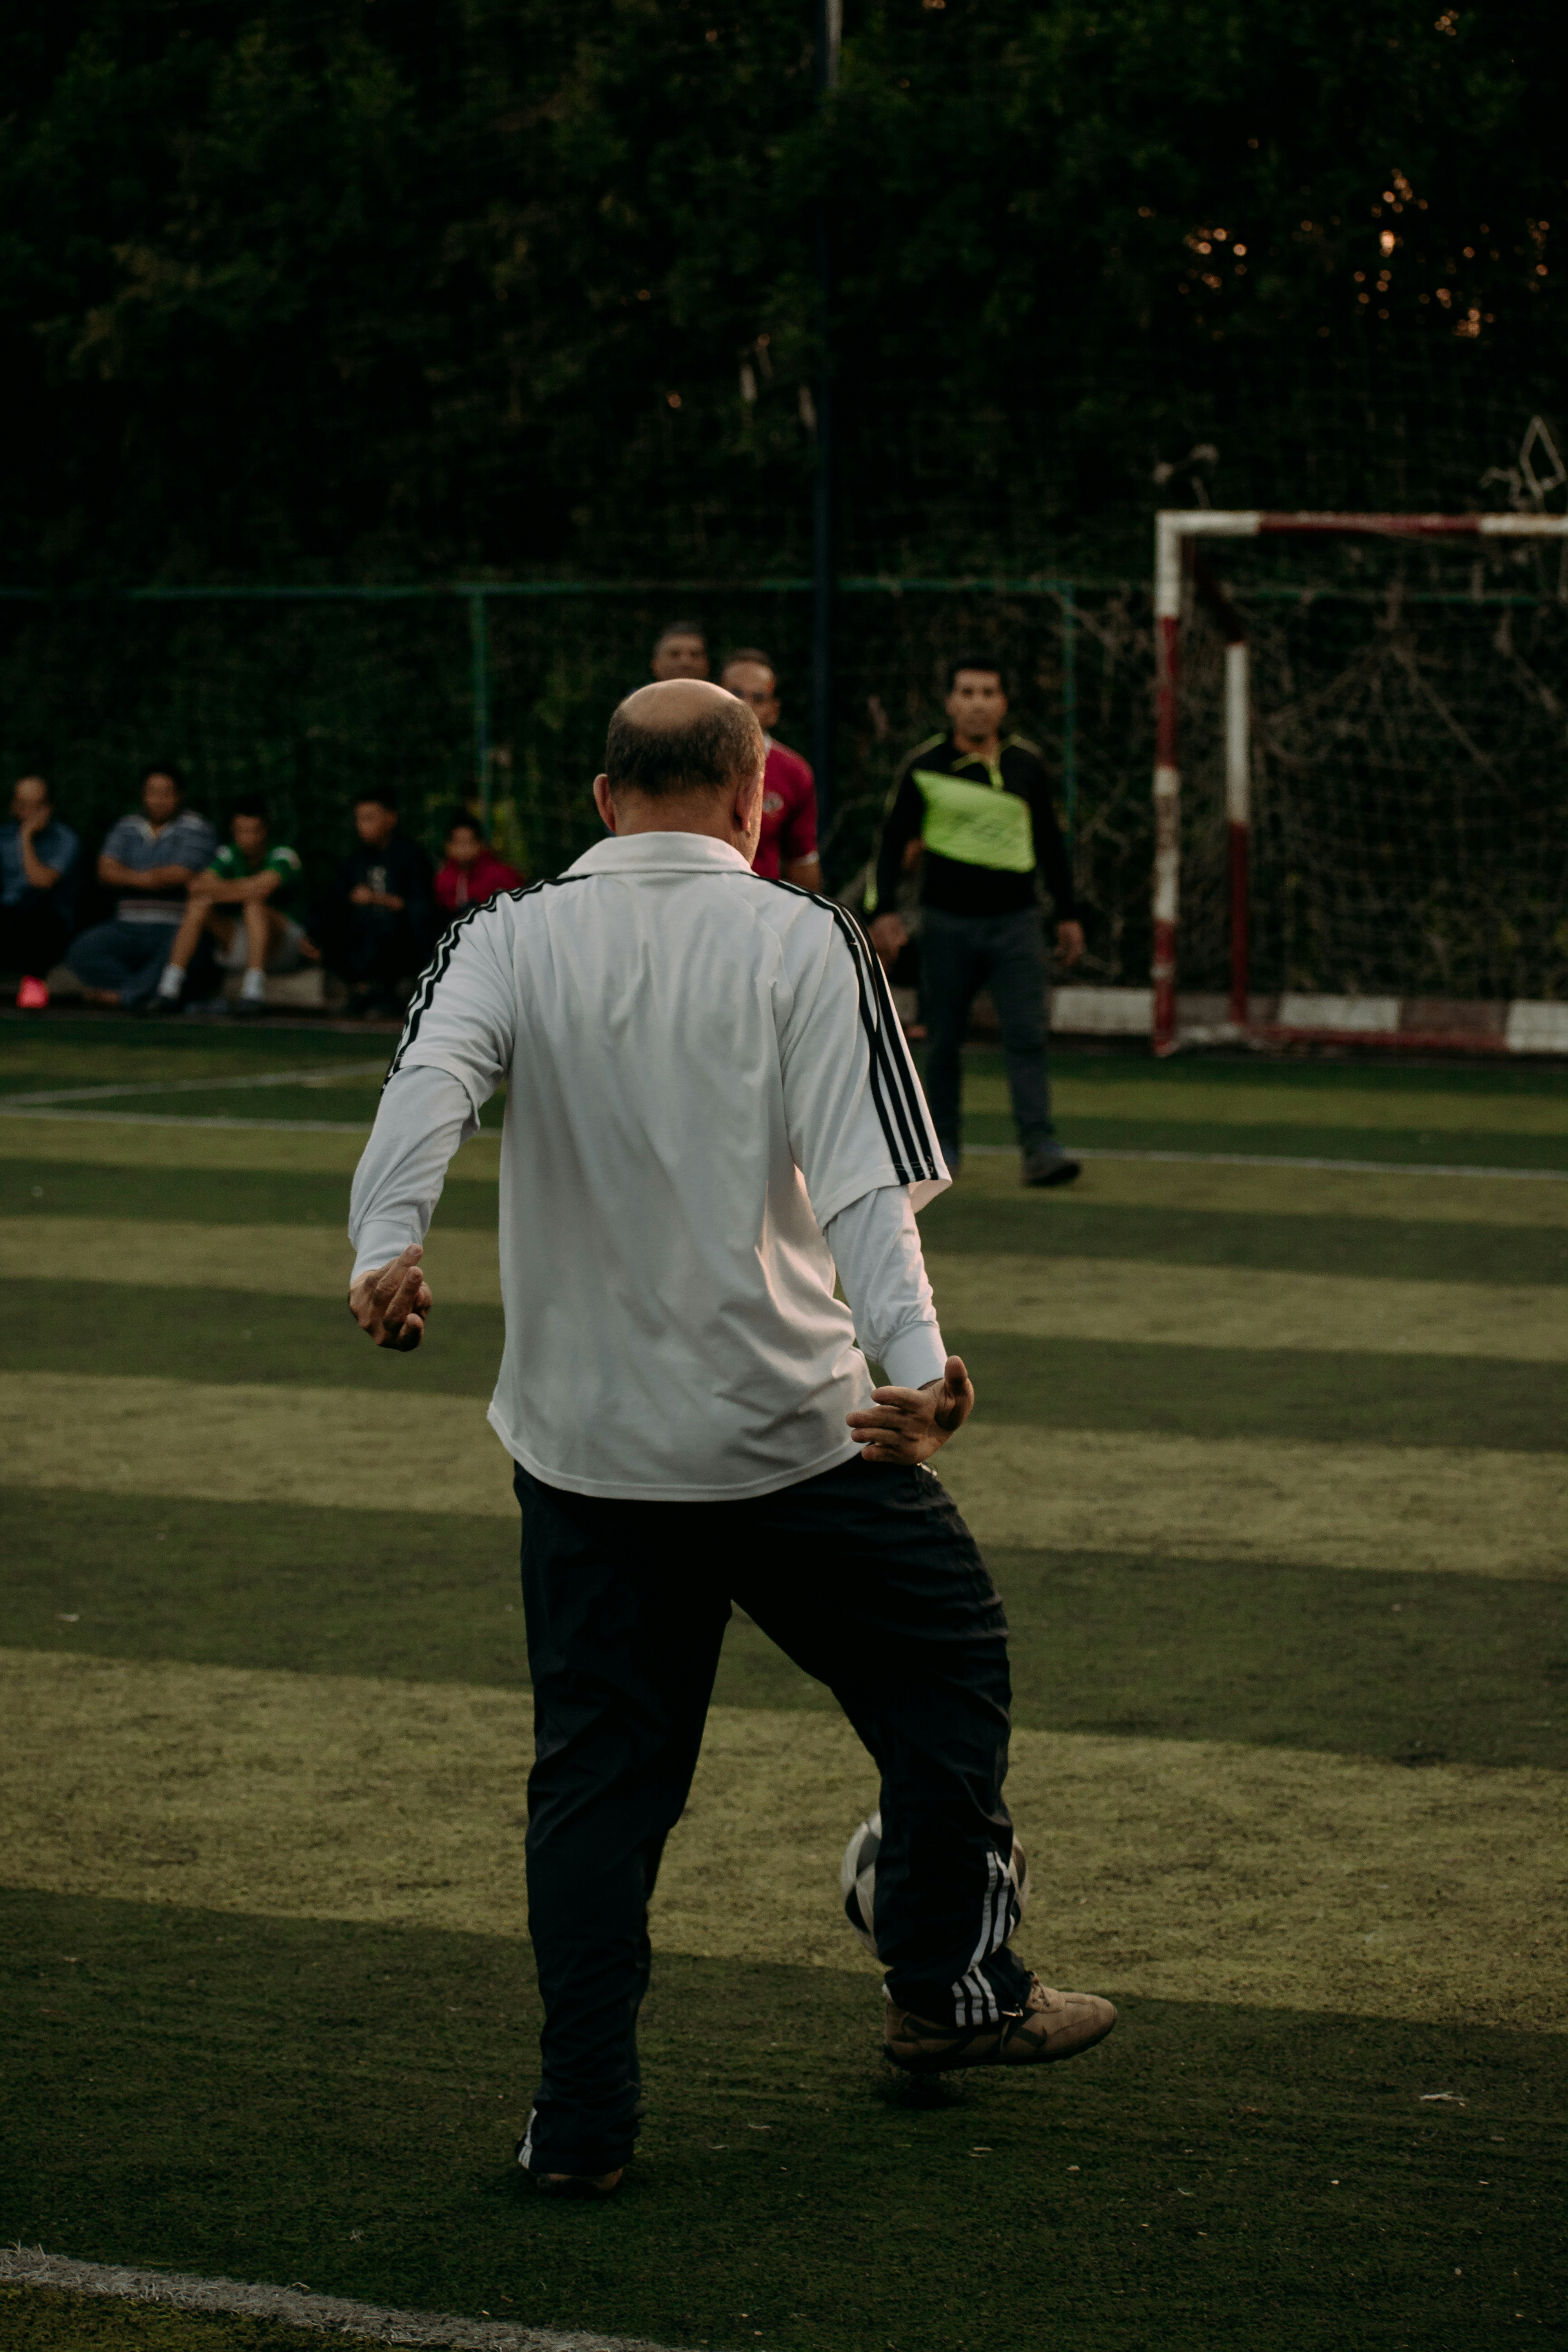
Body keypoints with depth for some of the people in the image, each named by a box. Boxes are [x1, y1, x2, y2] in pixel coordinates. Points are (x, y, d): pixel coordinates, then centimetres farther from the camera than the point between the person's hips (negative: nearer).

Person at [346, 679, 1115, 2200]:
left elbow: (431, 1084, -19)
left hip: (583, 1443, 3)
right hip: (791, 1429, -2)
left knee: (596, 1770, 9)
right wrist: (917, 1357, -25)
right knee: (945, 1661, 20)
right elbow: (860, 1175, -15)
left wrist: (390, 1247, -33)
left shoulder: (507, 942, 2)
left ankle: (580, 2123, 6)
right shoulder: (805, 945, -3)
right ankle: (954, 1990, 29)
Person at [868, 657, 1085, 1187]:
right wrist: (884, 911, -9)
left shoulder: (1027, 764, 6)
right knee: (944, 1041, 7)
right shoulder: (925, 765, -2)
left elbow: (1049, 841, 16)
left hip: (1015, 922, 1)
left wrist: (1067, 913, 16)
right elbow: (894, 841, 2)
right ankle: (943, 1142, 21)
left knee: (1027, 1037, -10)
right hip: (948, 921, -1)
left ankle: (1040, 1148, -17)